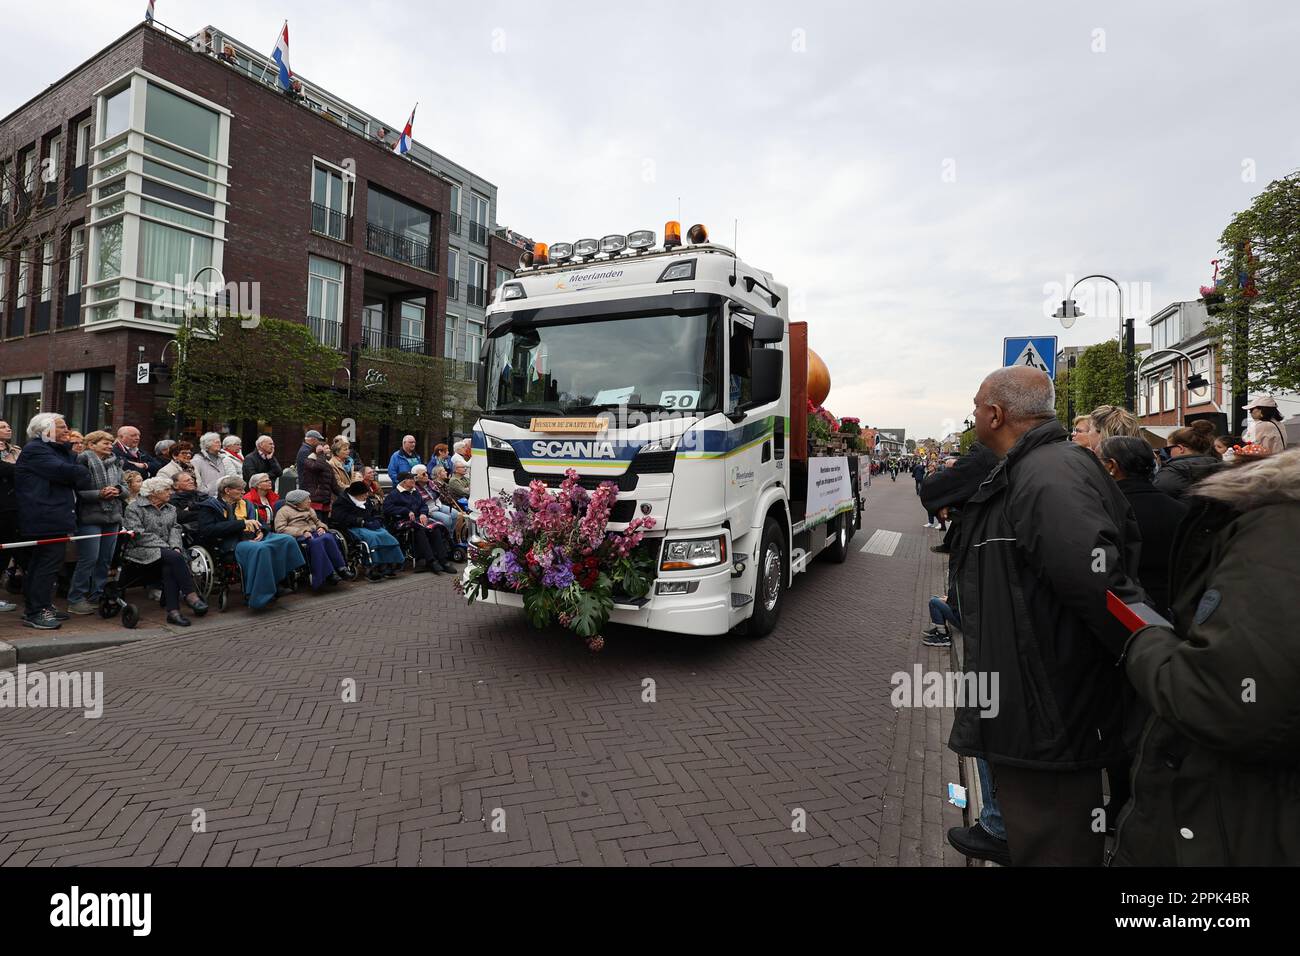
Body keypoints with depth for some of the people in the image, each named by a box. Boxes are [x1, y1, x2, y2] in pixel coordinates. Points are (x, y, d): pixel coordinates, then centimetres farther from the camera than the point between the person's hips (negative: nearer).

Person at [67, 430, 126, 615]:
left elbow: (125, 487, 16)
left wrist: (118, 490, -5)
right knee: (89, 559, -6)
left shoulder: (115, 463, 14)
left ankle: (96, 598, 20)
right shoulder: (83, 461, -7)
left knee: (105, 560, 10)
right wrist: (99, 494, -22)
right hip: (90, 517, -7)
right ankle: (75, 600, 5)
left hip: (113, 517, 7)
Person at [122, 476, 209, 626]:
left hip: (167, 551, 4)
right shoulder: (134, 508, 2)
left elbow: (175, 530, 11)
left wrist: (176, 547, -11)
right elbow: (138, 535, -9)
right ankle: (190, 594, -32)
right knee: (174, 557, -33)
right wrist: (165, 547, -17)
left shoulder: (171, 509, 22)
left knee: (169, 568, -31)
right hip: (142, 552, -4)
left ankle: (173, 611, -38)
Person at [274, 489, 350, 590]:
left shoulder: (309, 510, 30)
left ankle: (341, 568, -37)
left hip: (314, 533, 5)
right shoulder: (284, 511, 9)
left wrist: (321, 527, 7)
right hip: (298, 537, -5)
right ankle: (327, 574, -42)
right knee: (316, 542, -38)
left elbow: (318, 522, 33)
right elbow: (280, 529, -5)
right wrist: (302, 532, -16)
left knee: (329, 537, -30)